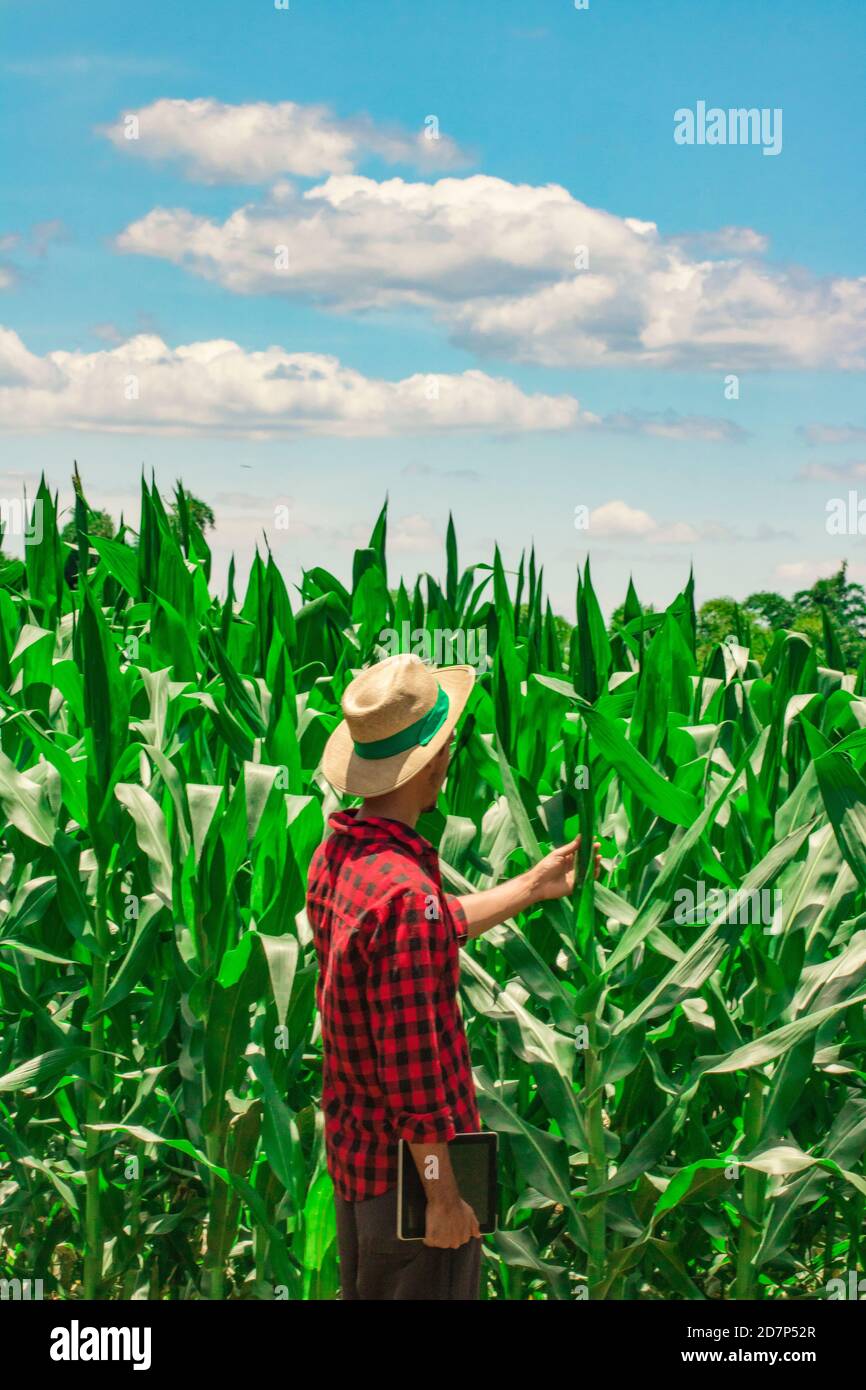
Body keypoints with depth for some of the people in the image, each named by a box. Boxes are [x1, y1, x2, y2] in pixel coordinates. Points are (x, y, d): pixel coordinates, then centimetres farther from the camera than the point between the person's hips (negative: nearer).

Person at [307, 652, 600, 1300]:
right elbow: (412, 1068, -26)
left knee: (367, 1290, 20)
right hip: (411, 1168, -9)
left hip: (353, 1150, 9)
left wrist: (532, 886, 29)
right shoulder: (404, 893, -28)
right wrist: (443, 1194, -18)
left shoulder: (337, 856, 1)